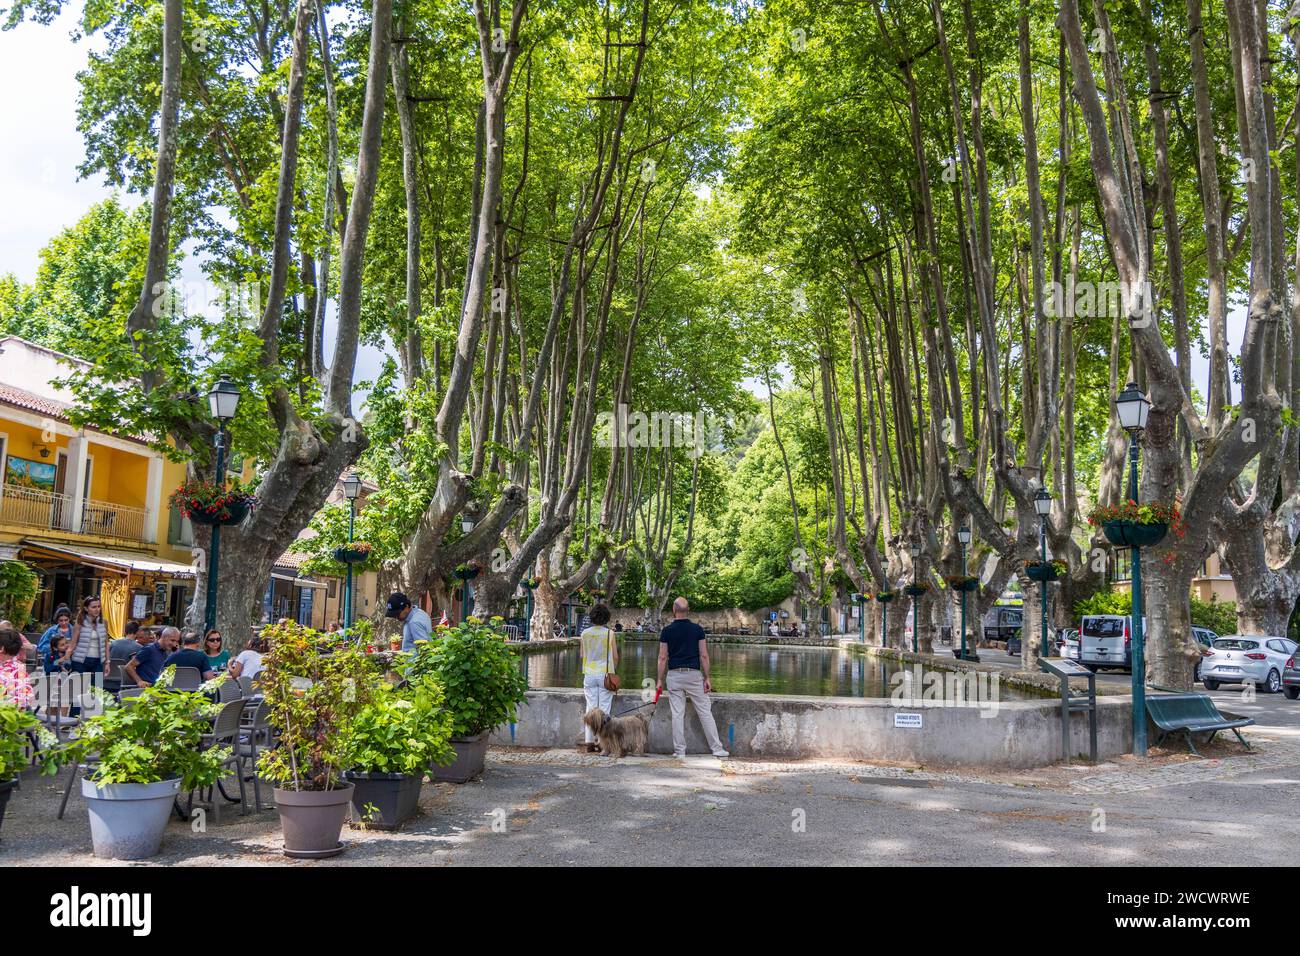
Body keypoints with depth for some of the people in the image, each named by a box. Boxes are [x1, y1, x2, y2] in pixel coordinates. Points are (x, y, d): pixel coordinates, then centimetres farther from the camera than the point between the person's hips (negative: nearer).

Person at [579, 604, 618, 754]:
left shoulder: (585, 633, 0)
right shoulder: (609, 633, -7)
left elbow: (582, 655, 7)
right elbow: (615, 657, -3)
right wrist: (613, 672, 12)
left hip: (589, 674, 2)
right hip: (605, 674, -2)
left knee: (590, 708, 7)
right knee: (604, 709, 3)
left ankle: (589, 741, 6)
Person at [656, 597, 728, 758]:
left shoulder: (667, 631, -1)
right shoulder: (697, 629, -1)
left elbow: (662, 657, -1)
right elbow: (704, 656, -3)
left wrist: (660, 680, 5)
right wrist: (707, 678, 2)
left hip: (674, 675, 0)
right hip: (694, 674, 0)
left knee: (677, 714, 4)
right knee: (705, 712, 5)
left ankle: (679, 750, 4)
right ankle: (716, 748, 7)